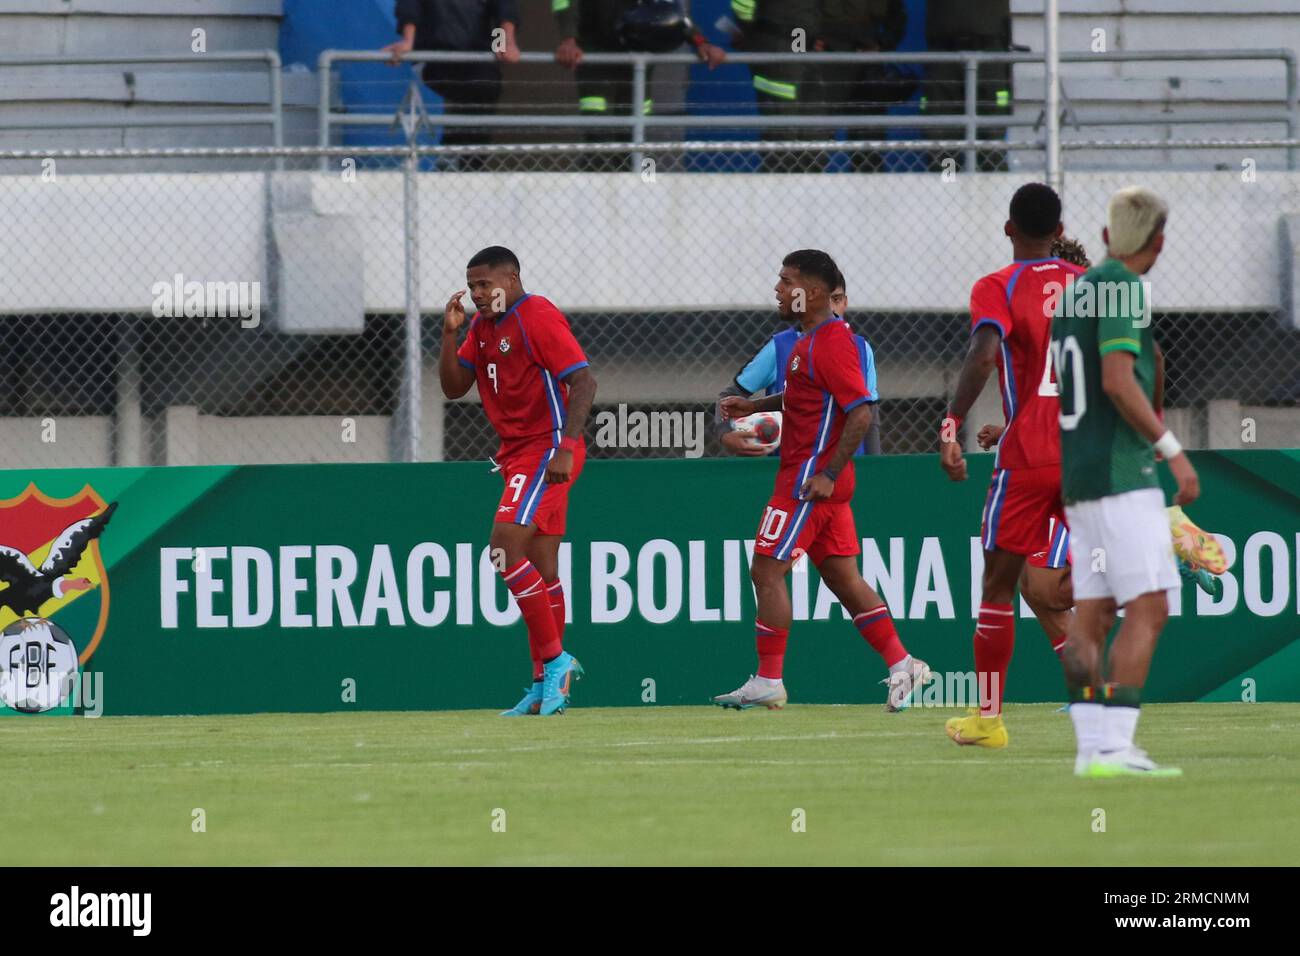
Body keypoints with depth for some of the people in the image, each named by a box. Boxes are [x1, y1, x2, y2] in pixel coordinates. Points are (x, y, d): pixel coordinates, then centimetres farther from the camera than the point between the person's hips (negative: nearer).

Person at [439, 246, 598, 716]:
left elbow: (583, 381, -20)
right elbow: (453, 387, 14)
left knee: (505, 546, -19)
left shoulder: (539, 318, -13)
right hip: (517, 454, 9)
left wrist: (566, 447, -30)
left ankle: (555, 658, -14)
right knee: (541, 571, 9)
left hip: (548, 449, -9)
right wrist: (450, 333, -1)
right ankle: (547, 686, 12)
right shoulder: (484, 326, 13)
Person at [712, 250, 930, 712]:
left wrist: (828, 475, -25)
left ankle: (767, 681, -3)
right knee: (841, 575, 11)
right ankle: (902, 665, 12)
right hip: (808, 476, 10)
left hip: (812, 479, -10)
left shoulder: (831, 343, -17)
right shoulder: (810, 340, 14)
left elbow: (860, 412, -22)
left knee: (767, 570, -7)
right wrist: (754, 406, 20)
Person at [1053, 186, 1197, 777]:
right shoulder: (1122, 289, -10)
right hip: (1121, 472, -9)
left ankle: (1091, 747, 4)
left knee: (1092, 613, 7)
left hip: (1077, 478, 9)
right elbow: (1118, 381, -19)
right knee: (1148, 607, -11)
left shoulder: (1072, 292, 17)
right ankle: (1113, 747, -19)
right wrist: (1172, 449, -17)